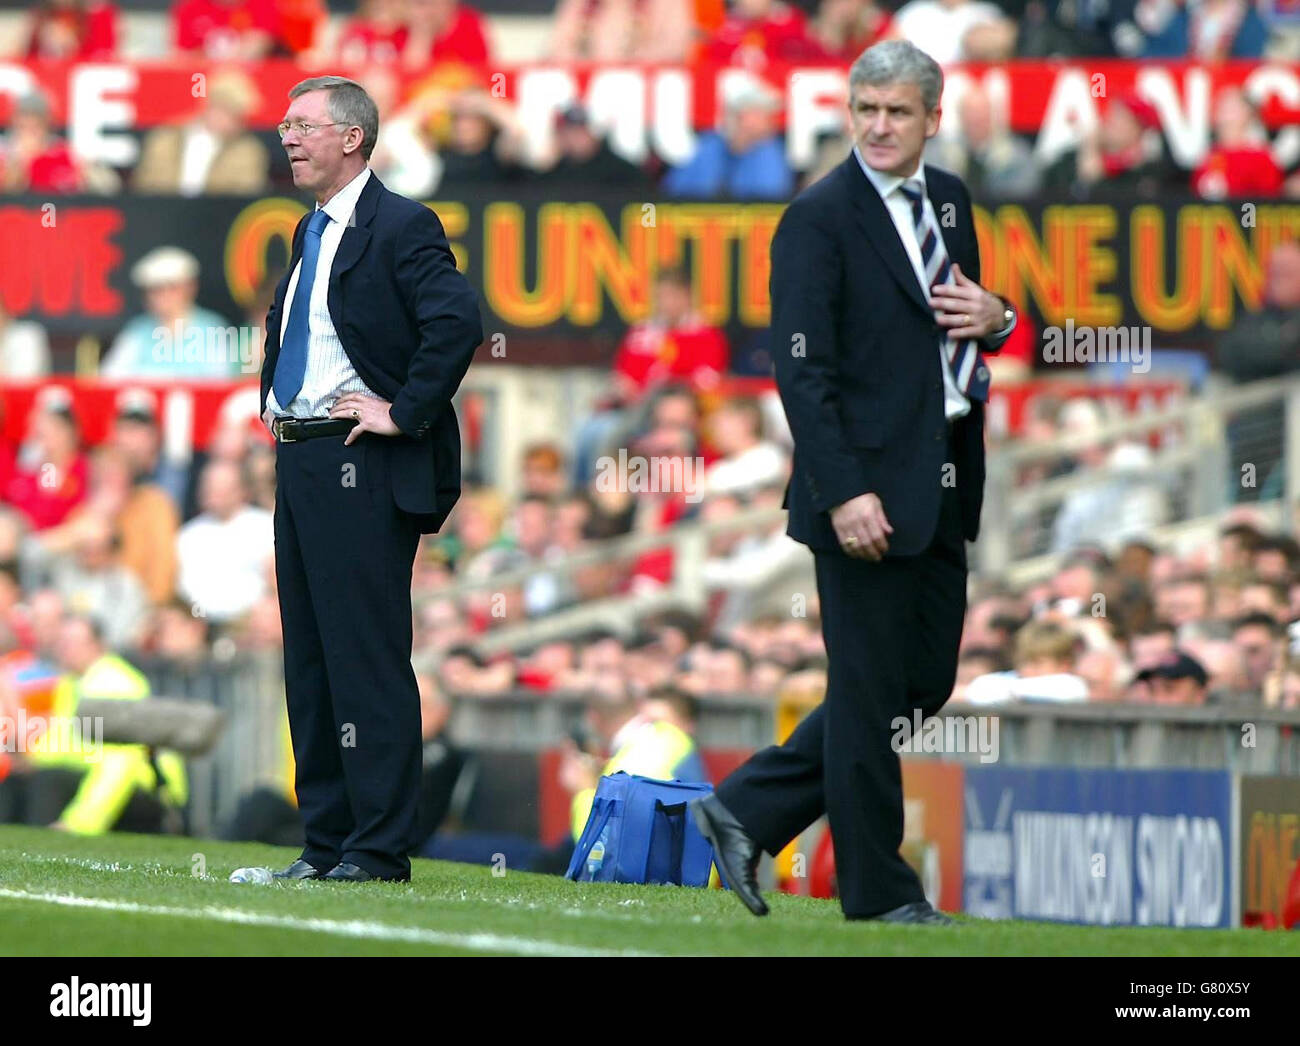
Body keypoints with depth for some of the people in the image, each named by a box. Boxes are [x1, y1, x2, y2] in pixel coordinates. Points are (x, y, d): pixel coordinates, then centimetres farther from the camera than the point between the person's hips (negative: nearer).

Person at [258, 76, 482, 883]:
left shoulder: (399, 228, -11)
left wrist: (404, 414, -20)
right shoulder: (311, 233, 18)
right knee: (310, 658, 11)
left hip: (362, 470, -10)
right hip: (300, 459, 10)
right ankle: (326, 841, 17)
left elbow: (458, 319, -25)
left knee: (367, 658, -8)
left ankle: (378, 848, -6)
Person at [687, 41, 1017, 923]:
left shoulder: (948, 201, 12)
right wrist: (845, 493, -22)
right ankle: (878, 889, 11)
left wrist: (993, 318, 0)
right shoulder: (820, 219, -11)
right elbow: (803, 370, -16)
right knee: (871, 690, 1)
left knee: (924, 684, 12)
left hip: (941, 488, 8)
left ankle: (748, 811, 20)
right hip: (866, 492, -8)